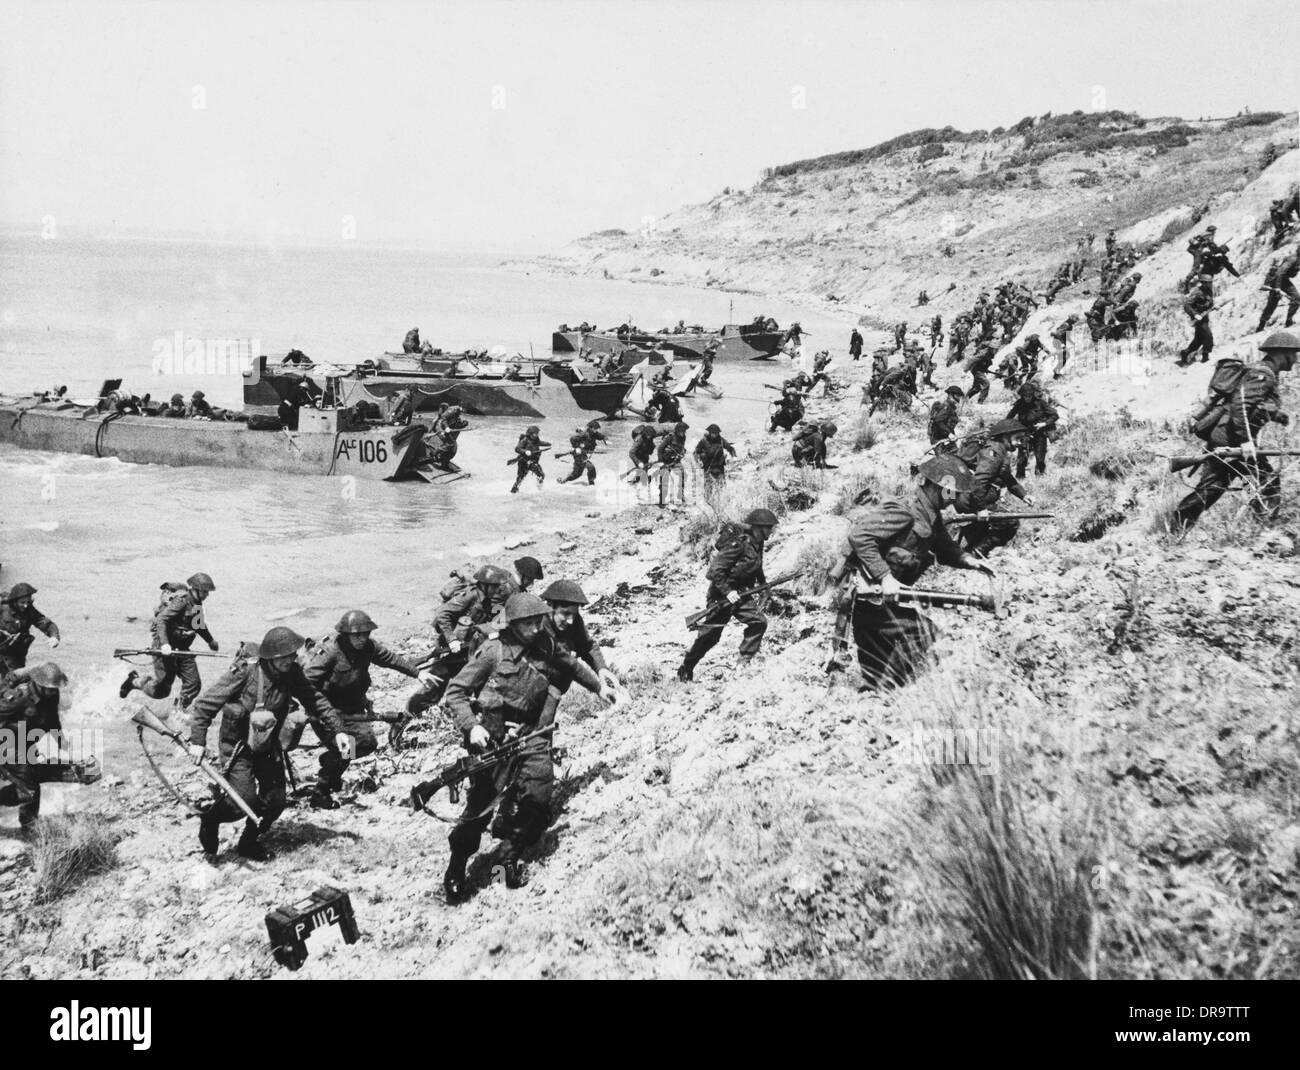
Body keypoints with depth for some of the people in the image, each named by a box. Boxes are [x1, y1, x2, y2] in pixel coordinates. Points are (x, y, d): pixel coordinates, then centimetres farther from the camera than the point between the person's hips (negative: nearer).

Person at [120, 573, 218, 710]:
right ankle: (135, 681, 24)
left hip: (181, 647, 8)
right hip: (167, 647, -8)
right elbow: (161, 619, -26)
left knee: (193, 683, -1)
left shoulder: (195, 602, 9)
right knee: (161, 690, -1)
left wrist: (210, 640, 40)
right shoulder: (182, 600, -19)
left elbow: (199, 624, 29)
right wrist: (164, 644, -37)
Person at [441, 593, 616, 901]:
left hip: (530, 735, 4)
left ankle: (513, 853, 10)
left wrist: (598, 686, 37)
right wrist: (471, 726, -18)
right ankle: (456, 867, 11)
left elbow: (573, 665, 28)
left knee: (538, 795, -12)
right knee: (482, 801, -6)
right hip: (493, 735, -4)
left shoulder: (547, 645, 5)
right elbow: (455, 691, -6)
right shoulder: (495, 650, -9)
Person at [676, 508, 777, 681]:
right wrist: (727, 591, -26)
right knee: (709, 635, -1)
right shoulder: (739, 543, -24)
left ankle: (744, 660, 1)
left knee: (759, 621, -7)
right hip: (722, 595, -8)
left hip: (741, 595, 8)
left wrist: (763, 584, 15)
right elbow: (716, 569, -25)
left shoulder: (756, 543, 4)